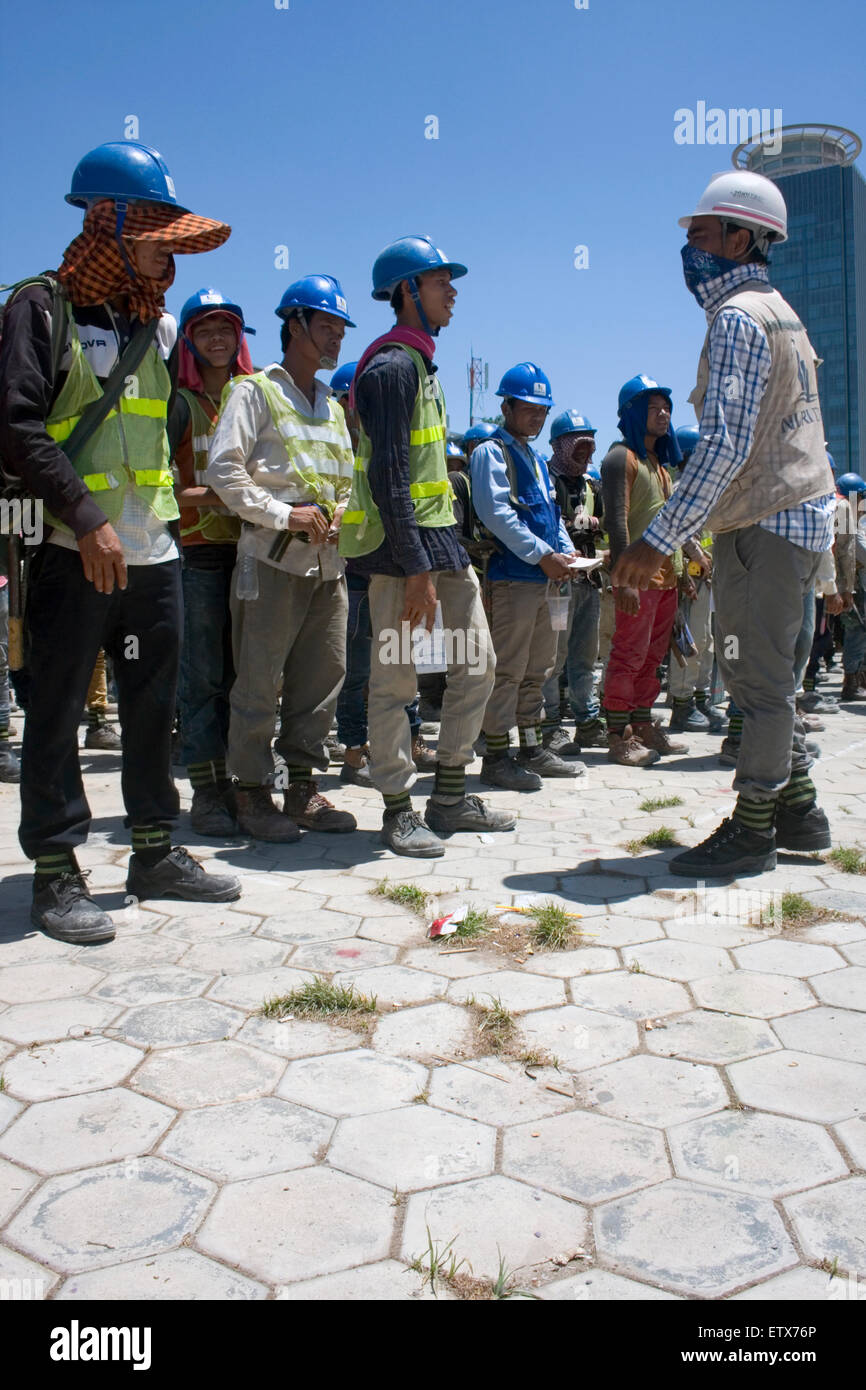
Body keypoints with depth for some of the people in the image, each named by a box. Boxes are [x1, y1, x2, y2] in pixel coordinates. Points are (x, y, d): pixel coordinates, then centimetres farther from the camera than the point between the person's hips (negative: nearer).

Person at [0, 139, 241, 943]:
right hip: (72, 551, -6)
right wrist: (86, 520, -20)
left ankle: (155, 854, 22)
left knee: (153, 709, 10)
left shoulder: (157, 324, 17)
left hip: (153, 552, 6)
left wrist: (170, 507, 11)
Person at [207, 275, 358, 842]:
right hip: (273, 559, -7)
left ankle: (303, 786, 16)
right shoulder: (255, 391, 1)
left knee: (322, 676, 7)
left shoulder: (332, 406, 23)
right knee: (259, 679, -4)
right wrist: (283, 515, -15)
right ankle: (254, 793, 5)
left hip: (328, 561, 7)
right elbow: (224, 470, -8)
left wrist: (336, 515, 4)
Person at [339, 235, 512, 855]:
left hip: (442, 536, 10)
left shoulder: (422, 363, 20)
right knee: (397, 678, -2)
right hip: (402, 546, -10)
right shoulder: (392, 366, -11)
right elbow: (387, 475, -19)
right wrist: (415, 568, -23)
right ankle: (398, 810, 9)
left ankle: (451, 796, 21)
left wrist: (442, 549, 19)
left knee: (477, 663, 11)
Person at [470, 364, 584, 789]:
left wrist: (566, 550, 7)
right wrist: (542, 555, -19)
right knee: (507, 669, -7)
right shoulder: (491, 452, -5)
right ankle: (496, 757, -1)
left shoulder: (536, 459, 22)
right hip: (512, 575, -9)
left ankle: (532, 750, 21)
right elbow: (497, 513, -17)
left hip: (547, 578, 9)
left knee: (537, 670, 13)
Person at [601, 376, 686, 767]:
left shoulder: (658, 463, 22)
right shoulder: (621, 457, -6)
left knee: (652, 655, 12)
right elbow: (617, 520, -15)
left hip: (665, 575, 9)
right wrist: (623, 578, -23)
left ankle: (643, 727, 20)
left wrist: (681, 570, 21)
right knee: (629, 655, -8)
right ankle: (618, 736, -4)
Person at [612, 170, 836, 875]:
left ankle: (752, 831, 4)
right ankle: (799, 811, 23)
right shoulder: (779, 312, 19)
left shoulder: (738, 316, -13)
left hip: (765, 526, -10)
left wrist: (660, 538, -24)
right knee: (758, 673, 16)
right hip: (800, 514, 10)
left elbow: (724, 444, -23)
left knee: (760, 682, -4)